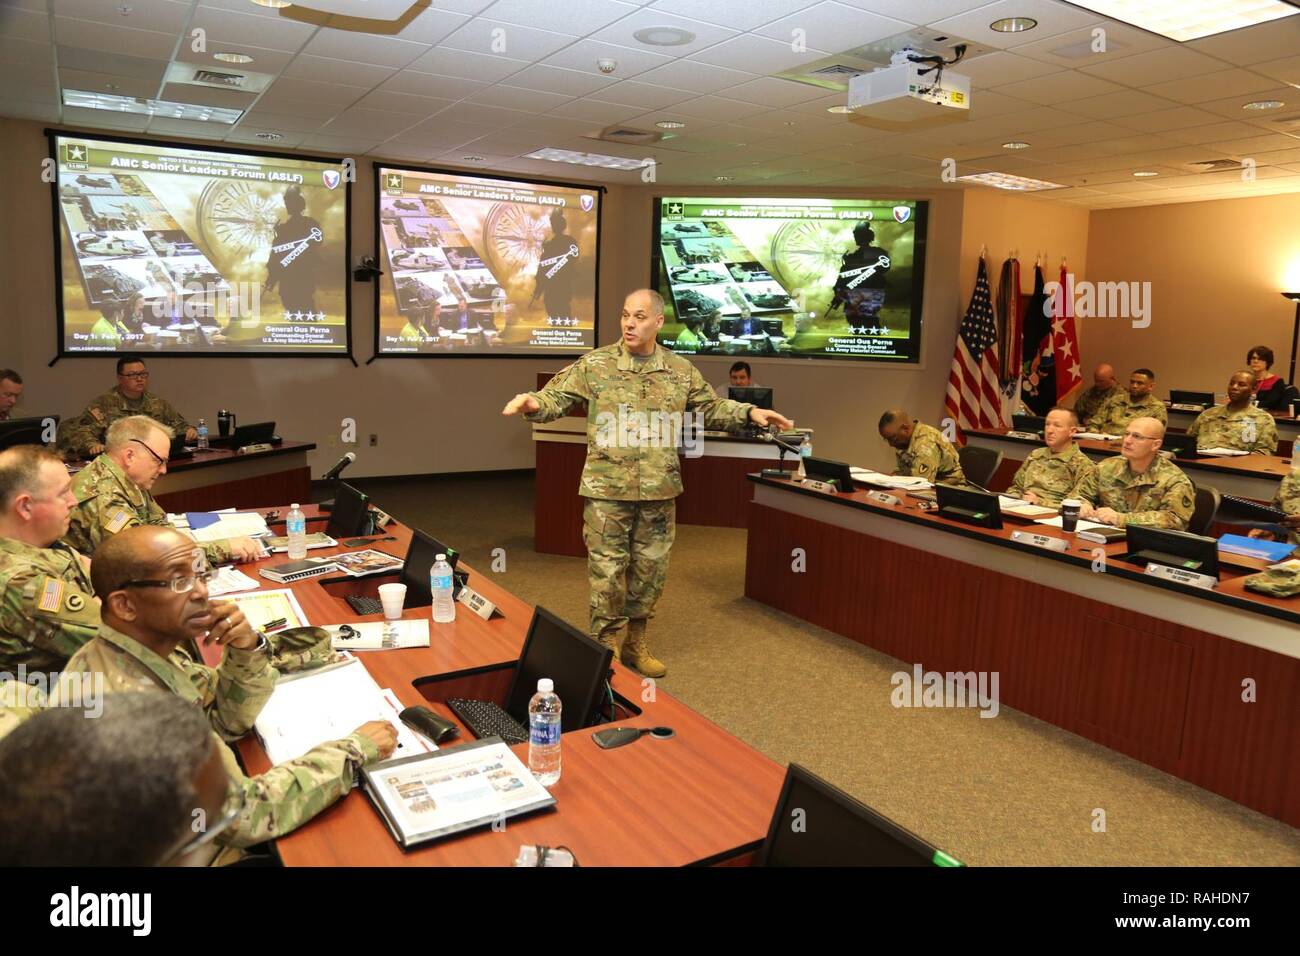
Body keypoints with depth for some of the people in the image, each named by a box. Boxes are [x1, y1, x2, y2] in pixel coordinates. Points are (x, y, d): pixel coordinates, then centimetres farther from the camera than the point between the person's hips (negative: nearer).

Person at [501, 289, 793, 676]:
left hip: (659, 491, 3)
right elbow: (556, 399, -5)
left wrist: (750, 413, 2)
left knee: (650, 570, 13)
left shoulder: (681, 371, 6)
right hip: (607, 490, -3)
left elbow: (712, 409, 15)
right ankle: (605, 649, 20)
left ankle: (636, 644, 32)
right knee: (607, 571, 3)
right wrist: (533, 403, -26)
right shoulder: (595, 365, -3)